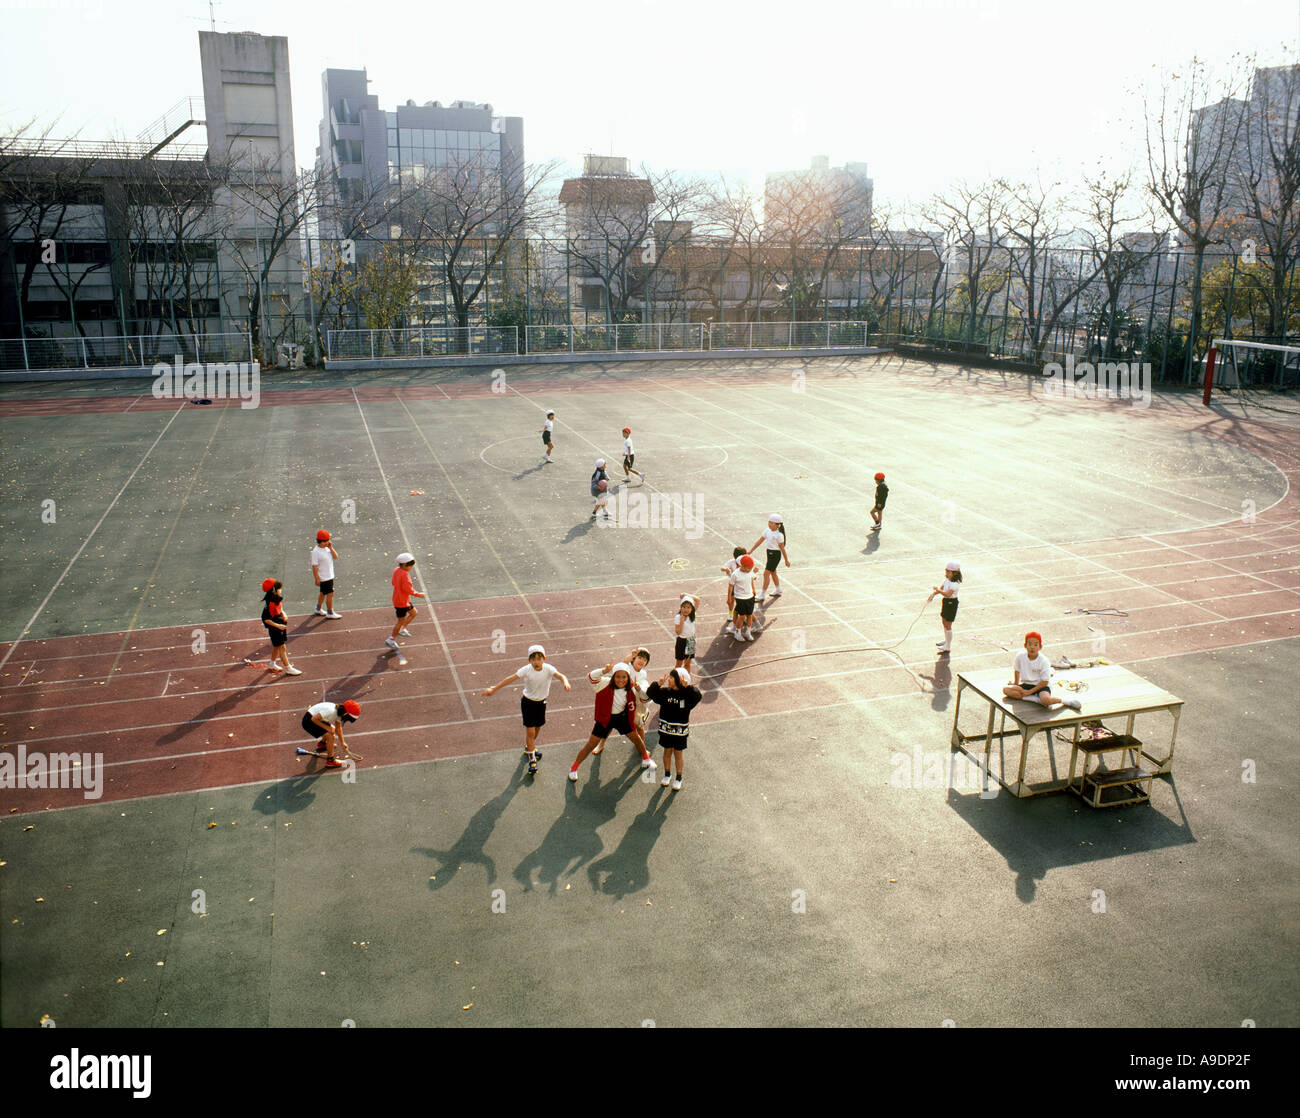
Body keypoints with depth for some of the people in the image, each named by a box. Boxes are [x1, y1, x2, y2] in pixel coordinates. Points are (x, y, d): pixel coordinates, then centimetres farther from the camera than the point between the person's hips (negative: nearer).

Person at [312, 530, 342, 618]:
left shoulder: (327, 548, 2)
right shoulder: (316, 552, -22)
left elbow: (335, 557, 2)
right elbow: (314, 566, -20)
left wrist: (331, 548, -11)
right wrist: (317, 579, -19)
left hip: (329, 575, 8)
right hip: (323, 577, -8)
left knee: (323, 593, 22)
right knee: (330, 594, -2)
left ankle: (318, 609, 38)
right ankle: (330, 613, 10)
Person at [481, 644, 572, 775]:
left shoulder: (548, 669, -22)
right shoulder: (526, 670, -24)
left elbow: (560, 675, -37)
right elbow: (511, 678, -24)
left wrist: (565, 682, -61)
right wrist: (494, 689, -25)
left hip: (541, 702, 3)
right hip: (528, 702, -3)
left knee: (537, 728, 22)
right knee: (530, 731, -5)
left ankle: (529, 747, 51)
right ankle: (532, 759, 11)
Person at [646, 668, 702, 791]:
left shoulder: (687, 693, -14)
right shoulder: (665, 692, -5)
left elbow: (698, 696, -30)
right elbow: (651, 694, -9)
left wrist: (687, 686, -38)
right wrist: (658, 684, -24)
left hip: (680, 729, -3)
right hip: (666, 728, 3)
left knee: (678, 753, 10)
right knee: (667, 751, 17)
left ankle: (678, 778, 26)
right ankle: (667, 775, 36)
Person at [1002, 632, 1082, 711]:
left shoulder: (1044, 661, -16)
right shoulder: (1020, 656, -8)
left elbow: (1045, 681, -13)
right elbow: (1017, 671, 12)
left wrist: (1030, 691, -17)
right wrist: (1016, 684, 16)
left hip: (1041, 686, -5)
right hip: (1026, 685, 5)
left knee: (1045, 700, -38)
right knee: (1006, 689, -20)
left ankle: (1067, 701, -9)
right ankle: (1037, 699, -23)